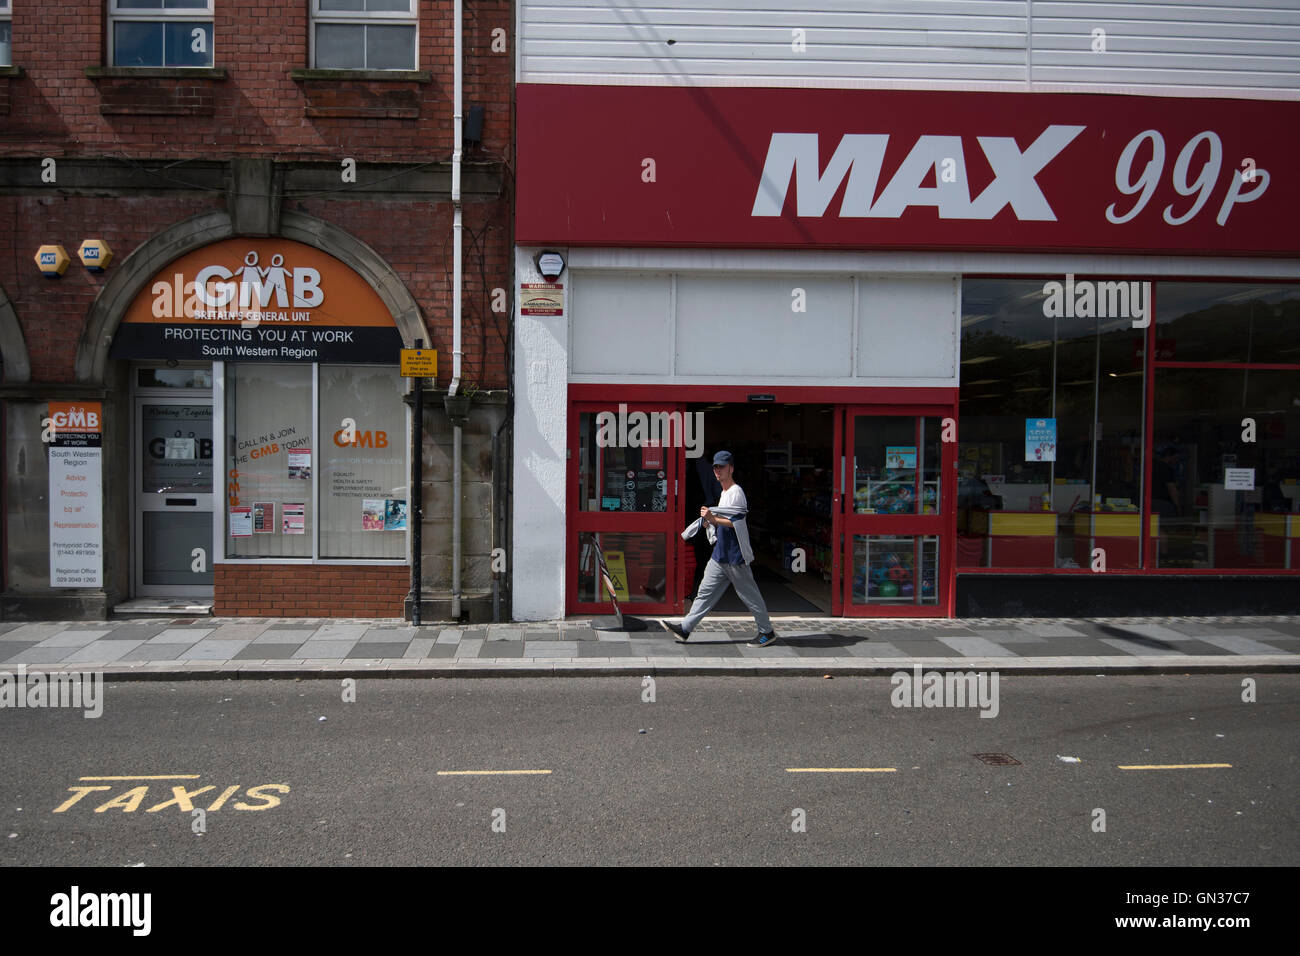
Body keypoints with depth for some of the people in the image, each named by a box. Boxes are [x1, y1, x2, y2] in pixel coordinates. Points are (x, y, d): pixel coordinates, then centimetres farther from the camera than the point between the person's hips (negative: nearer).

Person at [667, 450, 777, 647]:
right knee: (705, 591, 8)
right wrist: (711, 521, 11)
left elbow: (736, 523, -22)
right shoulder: (723, 493, 19)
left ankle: (767, 632, 10)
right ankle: (685, 628, 9)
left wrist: (713, 519, -23)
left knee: (749, 594, -1)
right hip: (720, 554, 10)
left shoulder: (736, 492, -13)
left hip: (735, 556, -10)